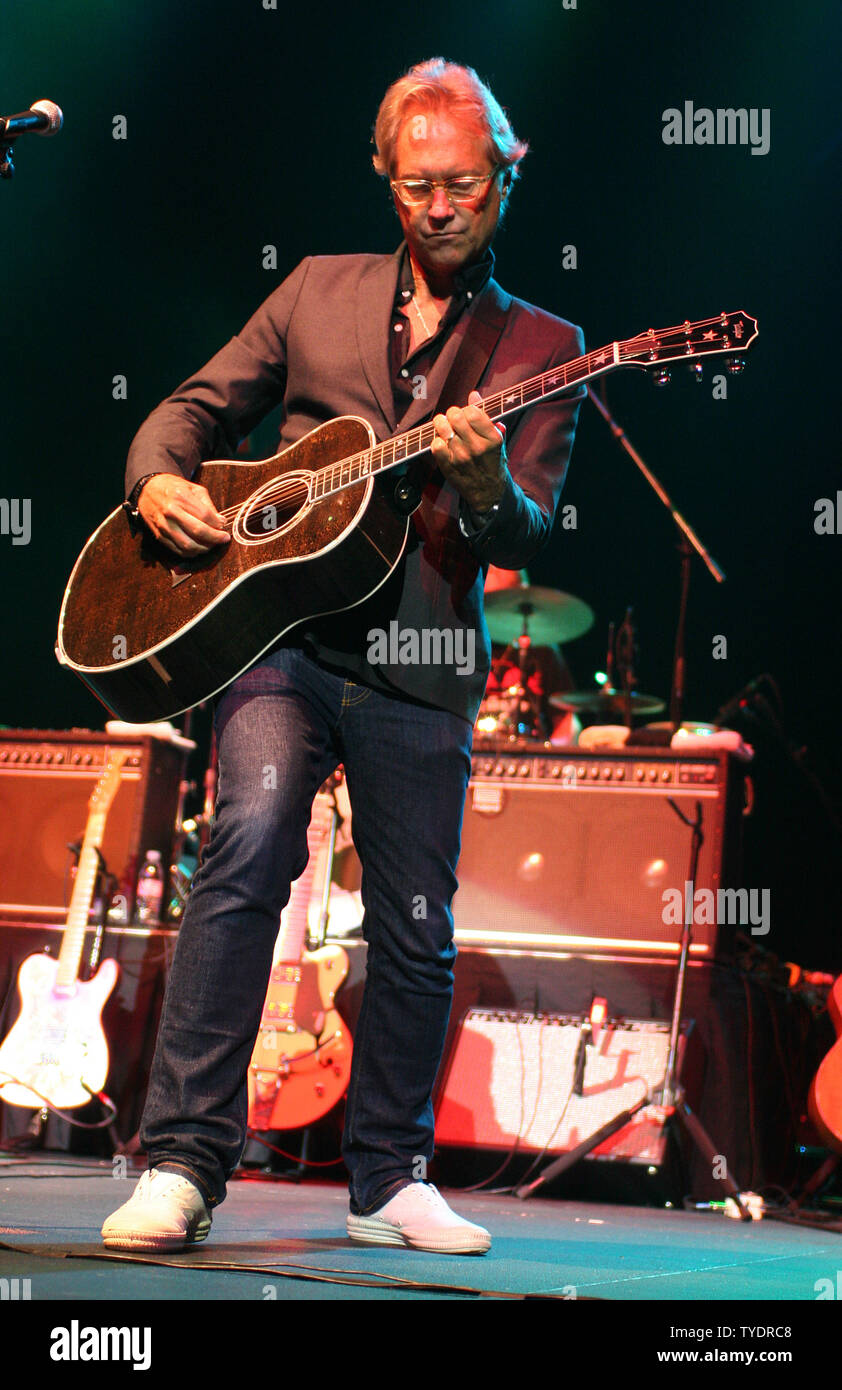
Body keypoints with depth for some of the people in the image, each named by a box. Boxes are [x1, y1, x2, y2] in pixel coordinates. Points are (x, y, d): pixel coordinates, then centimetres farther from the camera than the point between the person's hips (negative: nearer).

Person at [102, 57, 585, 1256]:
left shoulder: (541, 346, 8)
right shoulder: (321, 291, 14)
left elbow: (523, 542, -1)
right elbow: (197, 406, 17)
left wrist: (485, 484, -24)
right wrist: (159, 480, -5)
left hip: (424, 659, 1)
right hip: (279, 628, -1)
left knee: (417, 933, 4)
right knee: (250, 838, -24)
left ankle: (387, 1178, 24)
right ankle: (182, 1165, -23)